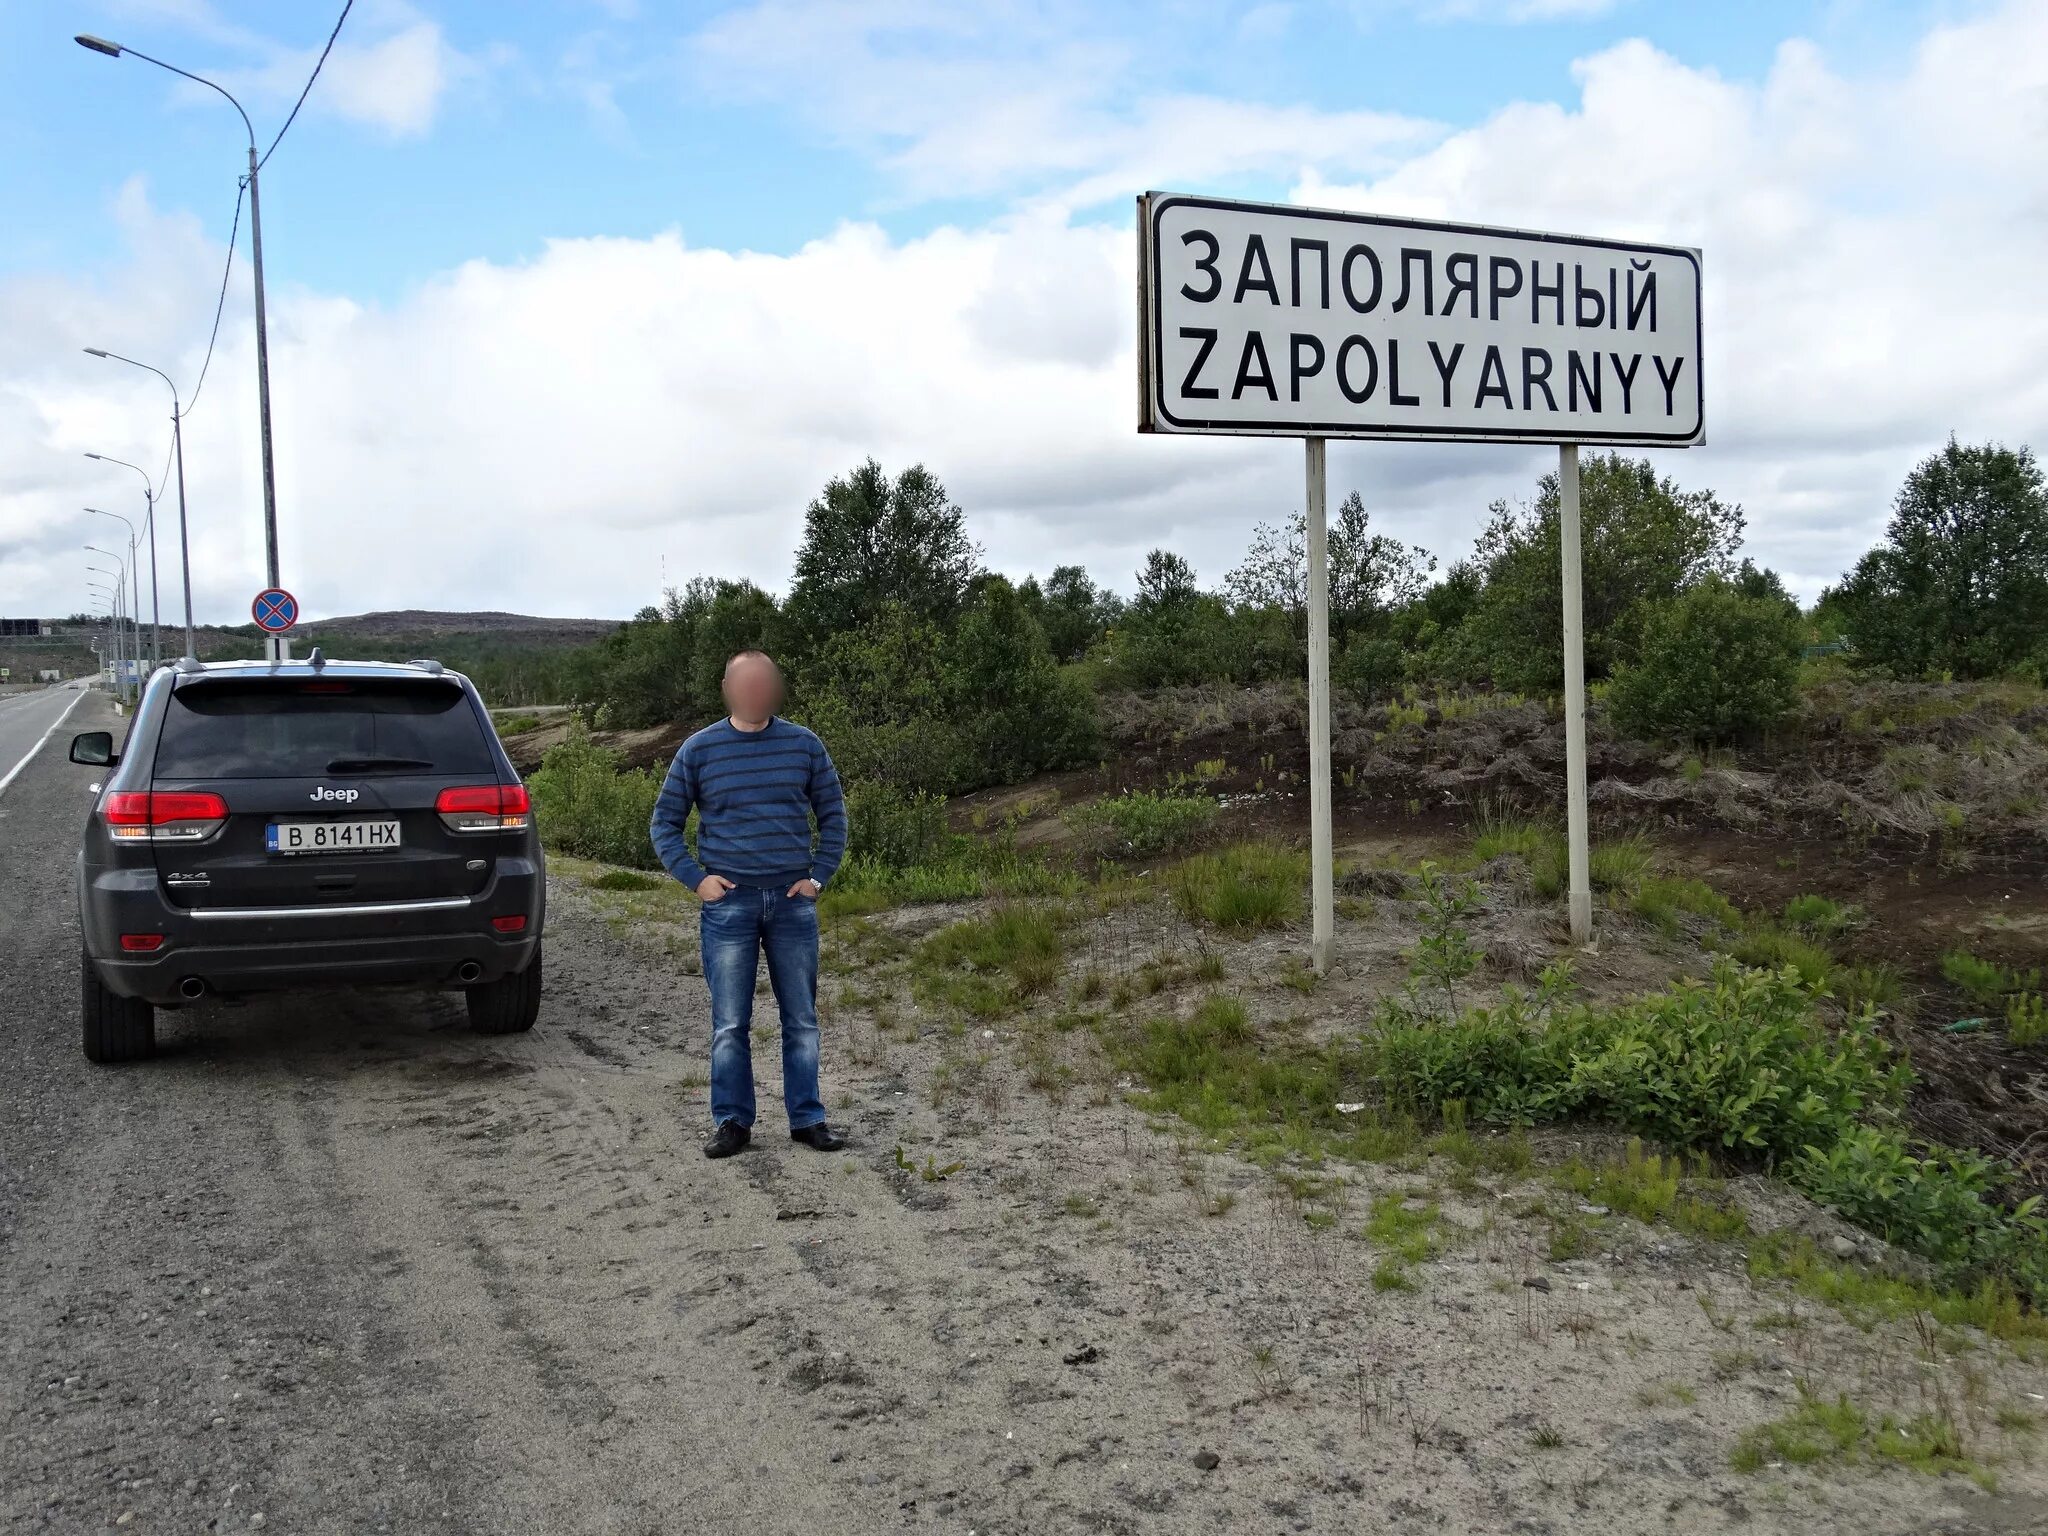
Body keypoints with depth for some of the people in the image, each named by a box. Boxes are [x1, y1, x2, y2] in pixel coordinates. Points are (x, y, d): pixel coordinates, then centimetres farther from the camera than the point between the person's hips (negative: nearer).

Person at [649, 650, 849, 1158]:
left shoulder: (804, 745, 3)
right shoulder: (699, 749, 0)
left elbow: (833, 814, 11)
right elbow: (664, 821, 6)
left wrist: (819, 875, 1)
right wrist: (695, 878, -4)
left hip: (793, 902, 1)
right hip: (728, 903, -1)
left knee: (802, 1018, 7)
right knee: (730, 1022, 2)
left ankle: (807, 1117, 17)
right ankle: (732, 1121, 13)